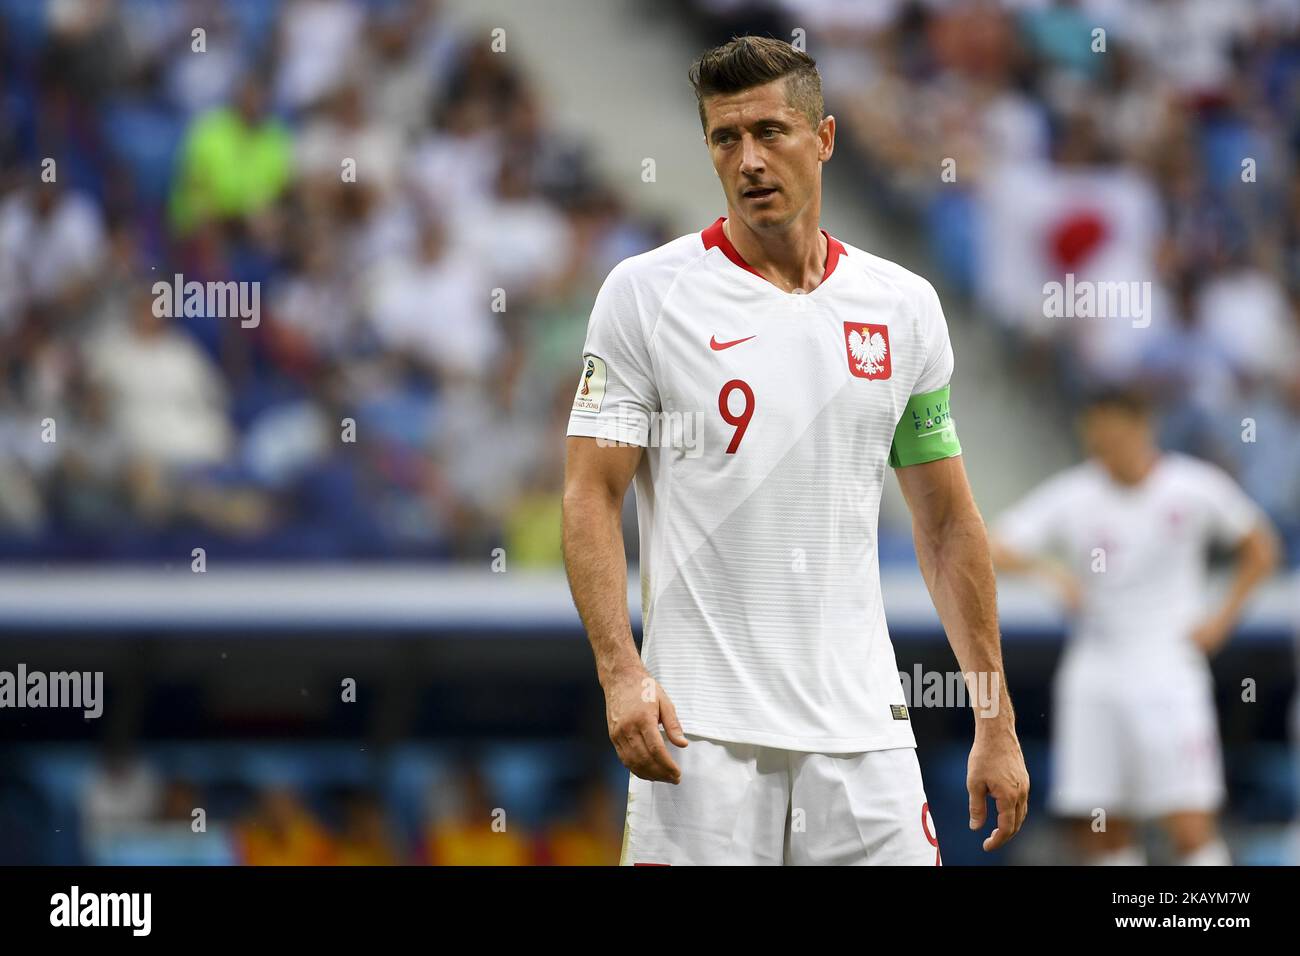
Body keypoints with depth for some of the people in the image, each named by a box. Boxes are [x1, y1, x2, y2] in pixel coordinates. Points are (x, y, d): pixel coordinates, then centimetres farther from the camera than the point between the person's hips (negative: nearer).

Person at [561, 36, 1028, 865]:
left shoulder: (905, 305, 10)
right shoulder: (645, 293, 0)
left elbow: (948, 522, 15)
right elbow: (591, 496, -3)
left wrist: (997, 719, 11)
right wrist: (620, 671, -17)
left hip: (863, 729, 3)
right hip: (701, 730, -3)